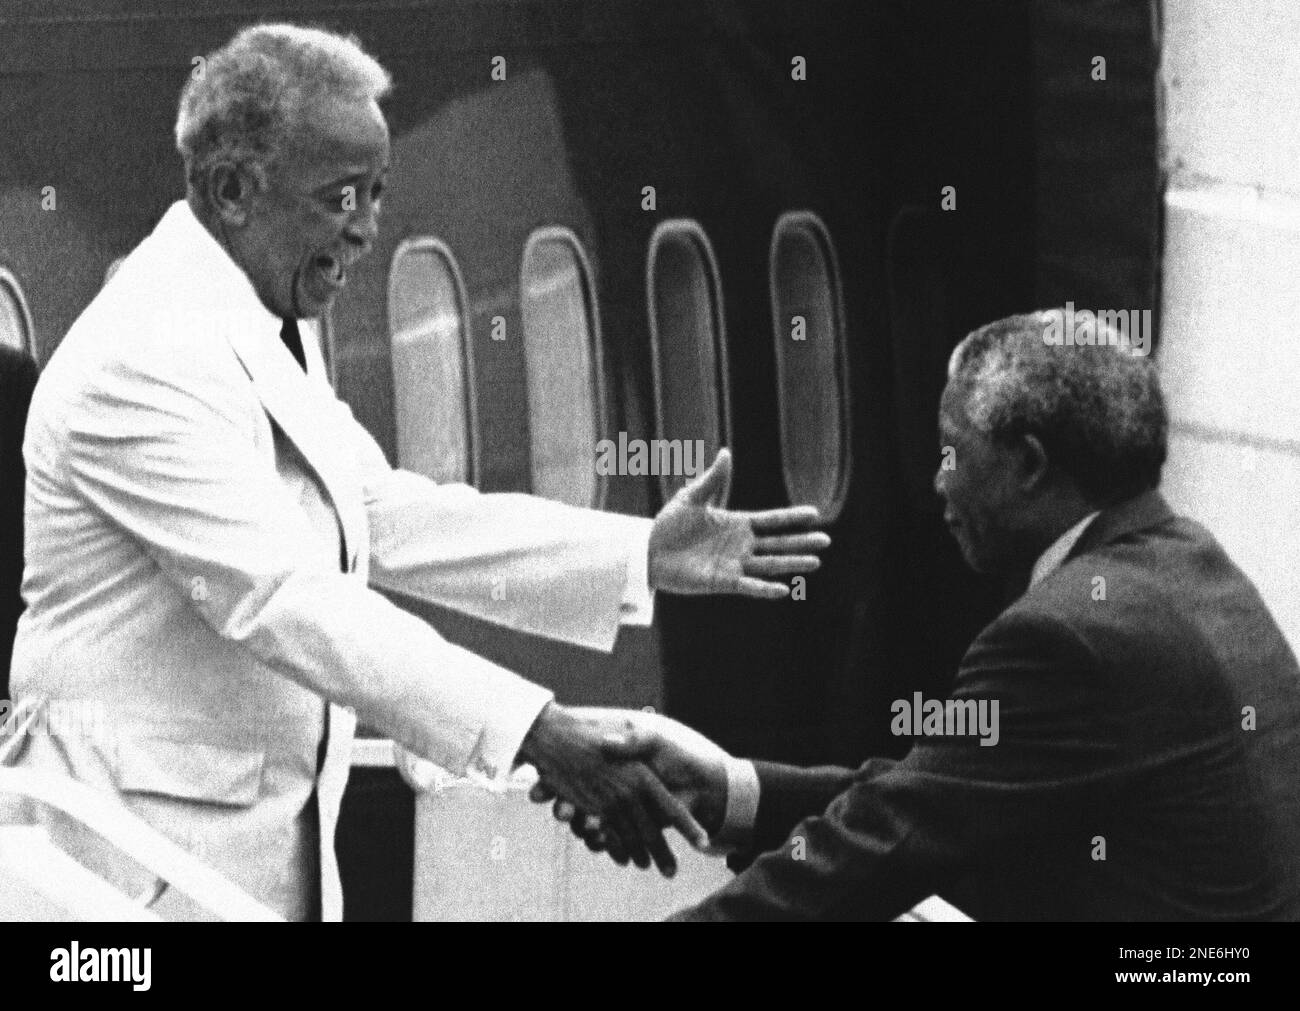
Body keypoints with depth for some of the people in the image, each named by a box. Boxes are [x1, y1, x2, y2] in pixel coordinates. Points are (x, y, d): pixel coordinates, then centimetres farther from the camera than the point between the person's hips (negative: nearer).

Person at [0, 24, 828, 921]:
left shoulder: (271, 332, 13)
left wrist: (642, 556, 4)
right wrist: (533, 731, -32)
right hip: (151, 844, -9)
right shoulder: (148, 356, -20)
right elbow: (279, 598, -27)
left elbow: (388, 519, 13)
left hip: (278, 837, 9)